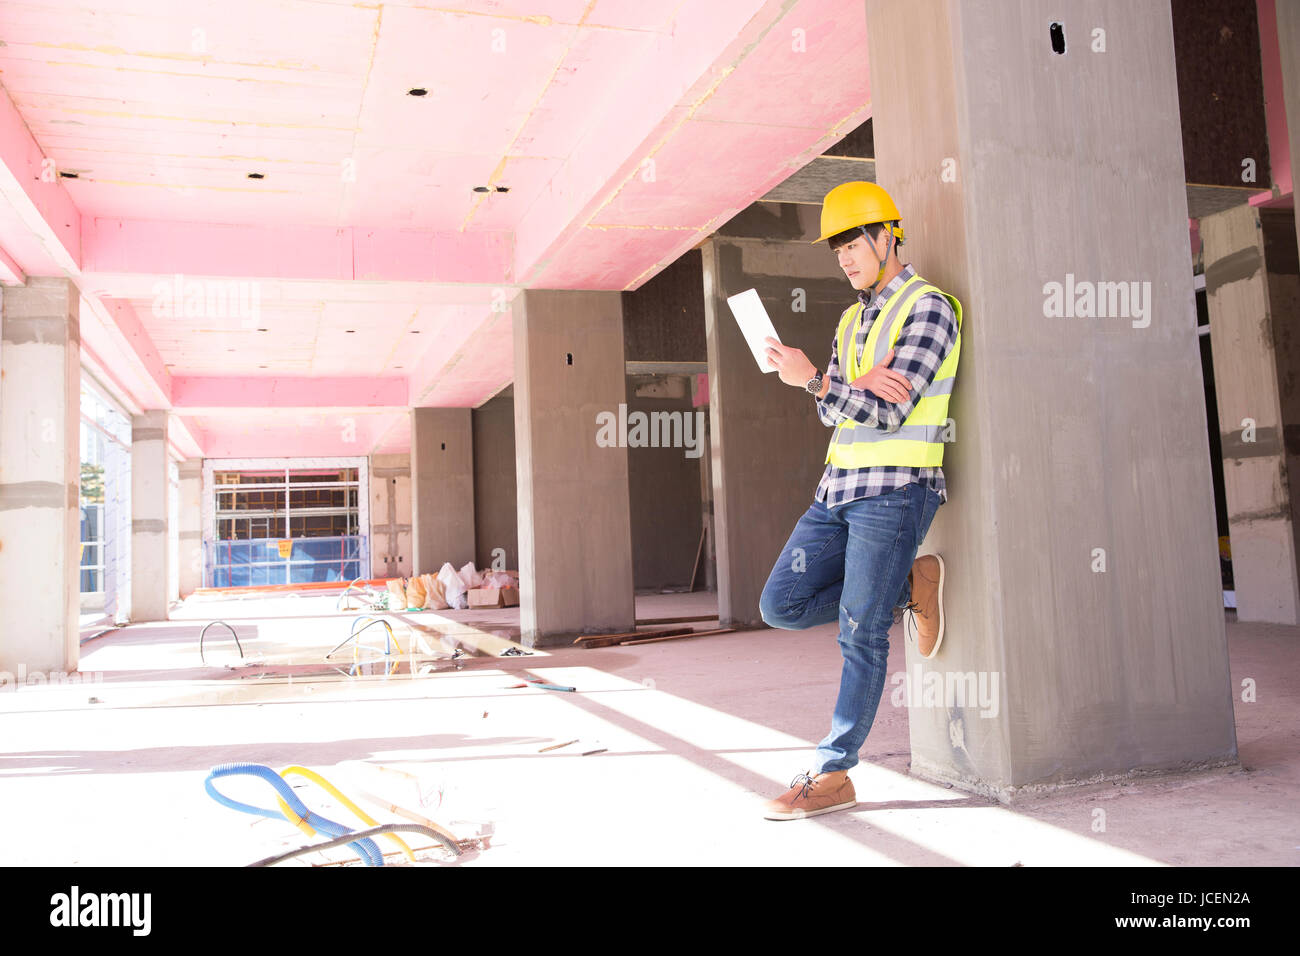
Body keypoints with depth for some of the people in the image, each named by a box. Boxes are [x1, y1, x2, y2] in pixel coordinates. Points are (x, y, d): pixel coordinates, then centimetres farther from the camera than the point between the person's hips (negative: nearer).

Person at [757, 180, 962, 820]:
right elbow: (833, 412, 9)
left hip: (894, 489, -8)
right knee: (782, 605, 3)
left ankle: (833, 774, 6)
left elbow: (888, 414, -14)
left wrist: (814, 379, -22)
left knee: (861, 633, -5)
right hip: (839, 486, 8)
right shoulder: (852, 319, 19)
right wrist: (860, 383, -12)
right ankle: (906, 587, 16)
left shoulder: (928, 309, -5)